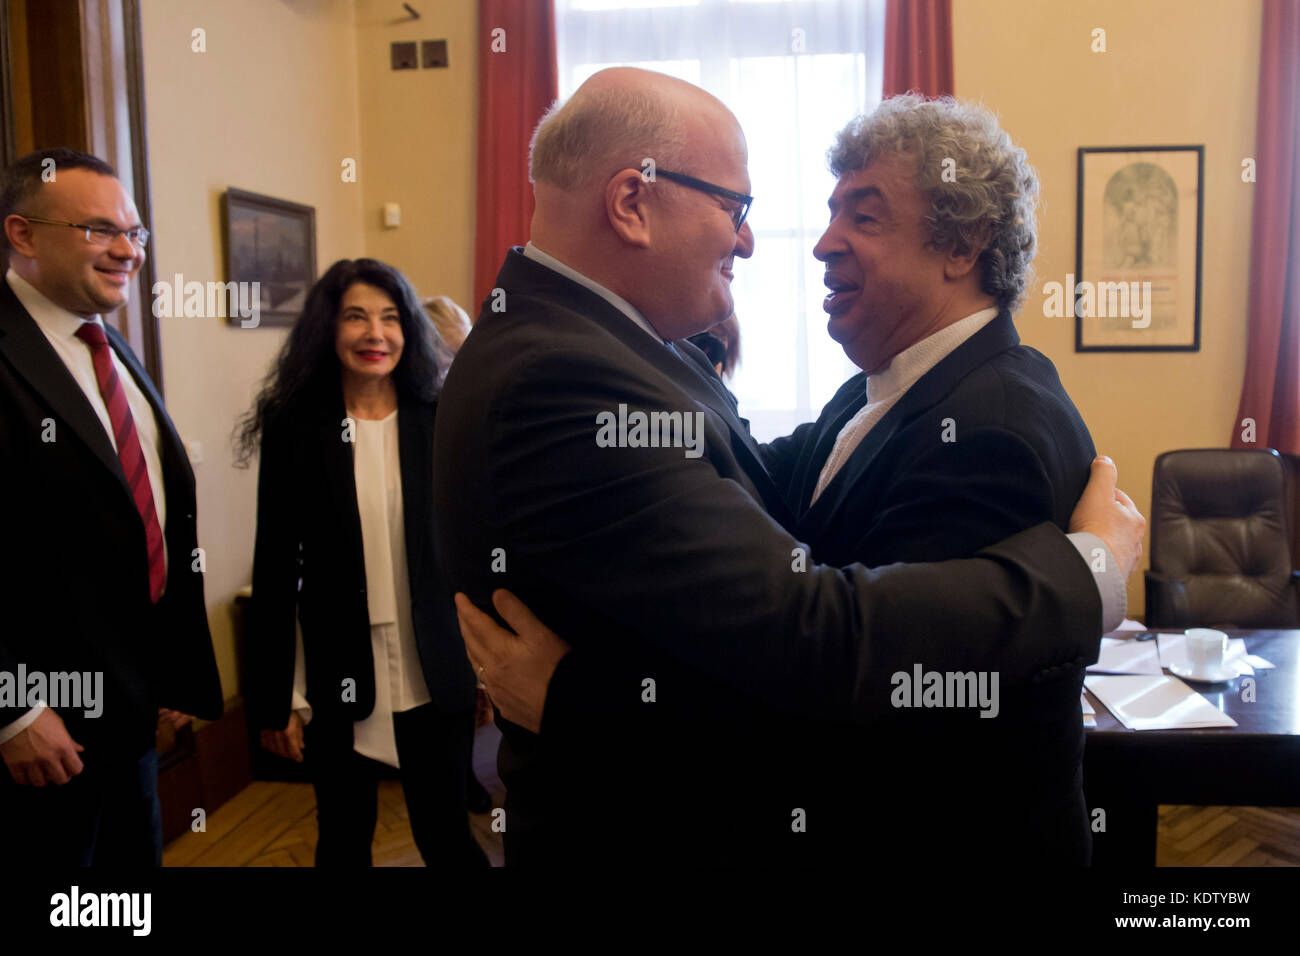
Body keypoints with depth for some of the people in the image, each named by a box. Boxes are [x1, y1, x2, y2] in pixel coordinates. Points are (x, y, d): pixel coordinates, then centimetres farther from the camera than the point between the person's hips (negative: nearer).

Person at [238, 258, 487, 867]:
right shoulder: (293, 431, -4)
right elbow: (276, 569, -2)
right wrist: (274, 700, -1)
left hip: (436, 681, 0)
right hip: (337, 682, 0)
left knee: (446, 838, 10)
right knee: (344, 840, 17)